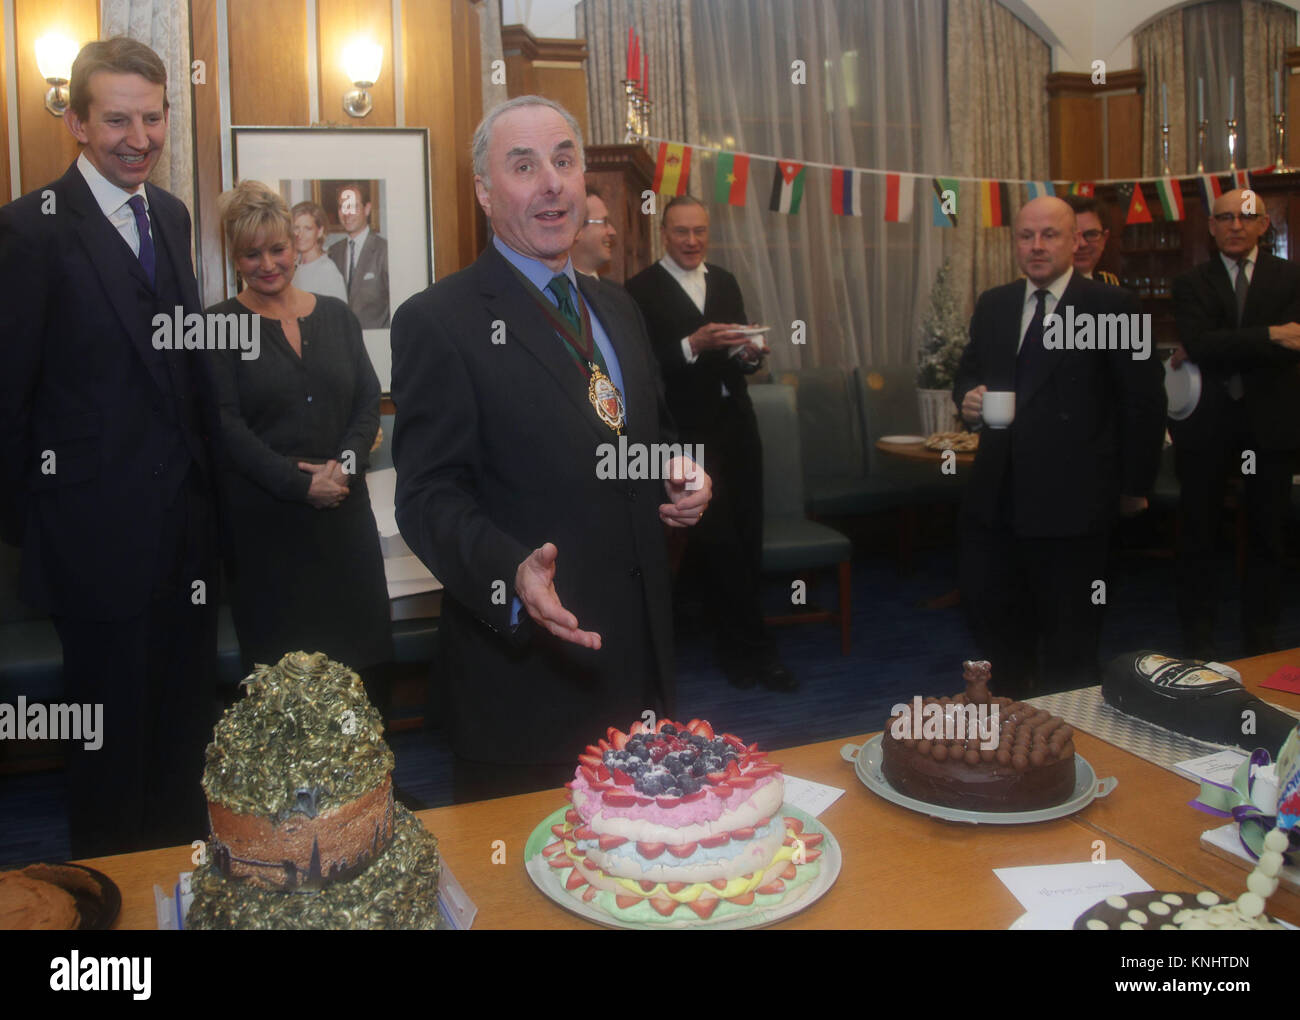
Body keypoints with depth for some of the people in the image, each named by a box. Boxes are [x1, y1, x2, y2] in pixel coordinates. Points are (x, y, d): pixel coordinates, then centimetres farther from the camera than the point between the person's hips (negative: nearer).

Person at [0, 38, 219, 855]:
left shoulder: (172, 215, 10)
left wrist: (208, 477, 8)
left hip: (187, 521, 6)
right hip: (103, 534, -6)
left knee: (186, 727, 18)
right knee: (112, 736, 10)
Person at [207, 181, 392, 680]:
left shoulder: (336, 315, 11)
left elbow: (368, 401, 7)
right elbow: (226, 426, -8)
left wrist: (344, 466, -11)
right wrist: (301, 483, -15)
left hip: (343, 508, 3)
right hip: (262, 518, -3)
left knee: (356, 654, 6)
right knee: (279, 655, 3)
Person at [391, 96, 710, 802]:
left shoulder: (617, 309, 13)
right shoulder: (437, 322, -10)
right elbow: (430, 497, -14)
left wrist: (677, 479, 2)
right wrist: (513, 576, -32)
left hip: (638, 660, 7)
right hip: (524, 673, -6)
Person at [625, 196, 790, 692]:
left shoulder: (725, 282, 15)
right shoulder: (642, 289, -4)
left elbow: (739, 356, 17)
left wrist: (748, 352, -5)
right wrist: (693, 345, -23)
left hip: (737, 424, 6)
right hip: (690, 432, -6)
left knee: (747, 540, 6)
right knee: (718, 543, -6)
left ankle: (737, 647, 20)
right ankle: (754, 648, 7)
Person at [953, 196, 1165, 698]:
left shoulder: (1111, 306, -5)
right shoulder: (992, 305, 11)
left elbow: (1145, 401, -3)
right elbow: (968, 373, 20)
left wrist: (1135, 484, -1)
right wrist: (967, 396, -4)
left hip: (1071, 500, -5)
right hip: (996, 498, 5)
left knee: (1070, 641, 7)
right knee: (989, 614, 11)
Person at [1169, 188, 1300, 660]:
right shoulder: (1192, 284, 4)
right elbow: (1200, 345, -13)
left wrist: (1223, 351, -15)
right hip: (1208, 424, 0)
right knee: (1199, 534, 6)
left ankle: (1261, 641, 21)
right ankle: (1197, 638, 17)